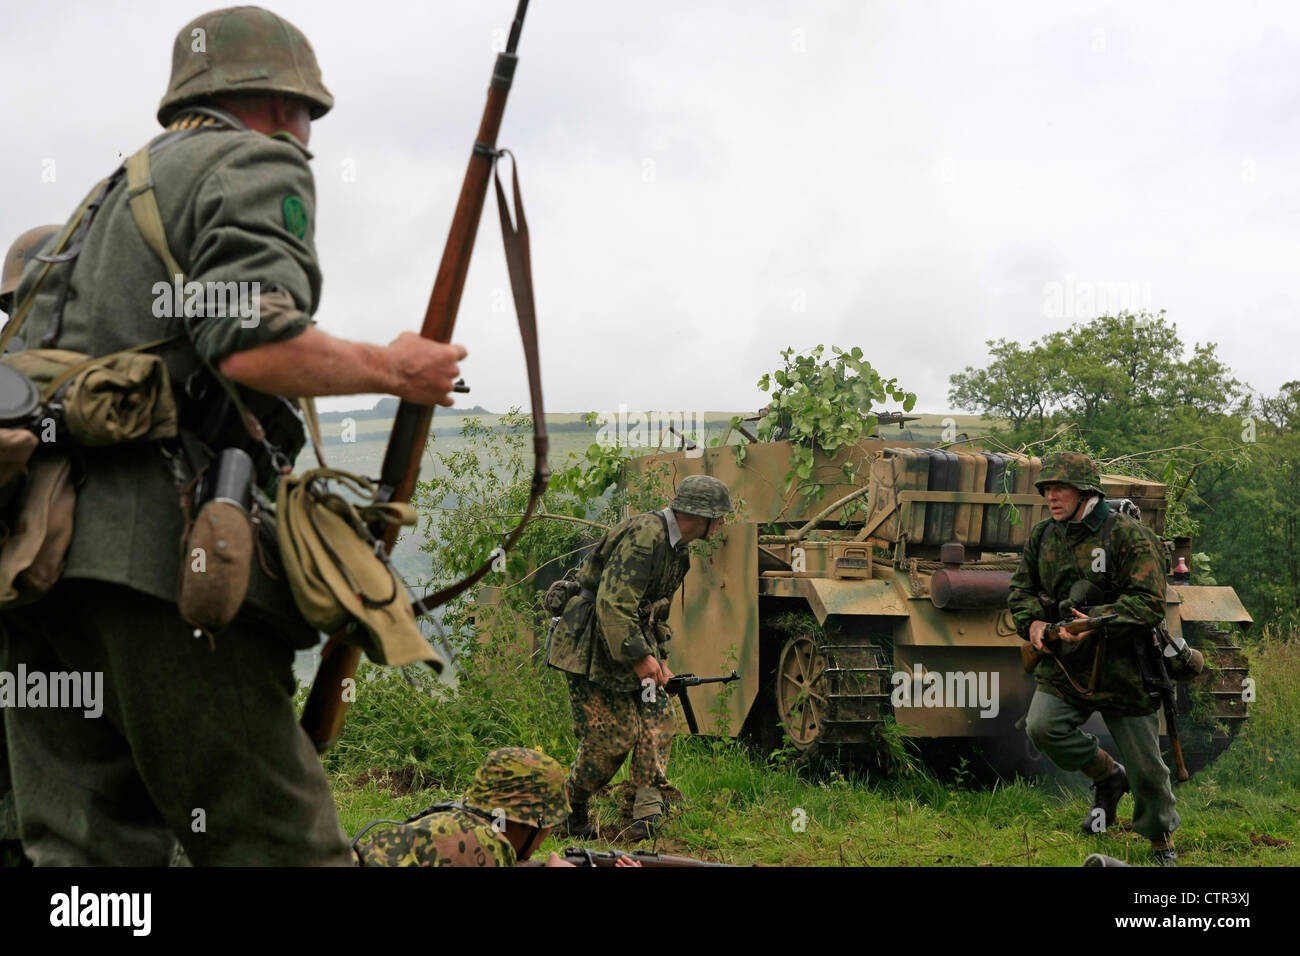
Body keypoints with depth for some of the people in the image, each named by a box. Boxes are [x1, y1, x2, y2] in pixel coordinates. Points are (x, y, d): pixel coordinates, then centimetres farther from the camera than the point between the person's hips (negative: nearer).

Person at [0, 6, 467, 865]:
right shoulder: (257, 165, 4)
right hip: (157, 553, -8)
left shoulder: (110, 196, 31)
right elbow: (256, 345, -13)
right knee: (282, 848, -9)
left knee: (92, 847, 5)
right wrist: (396, 370, 2)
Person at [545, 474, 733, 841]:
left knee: (656, 716, -4)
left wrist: (659, 658, 16)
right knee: (611, 737, -8)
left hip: (633, 640, 10)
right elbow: (613, 603, -27)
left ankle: (648, 807, -5)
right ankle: (569, 807, 15)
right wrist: (639, 657, -25)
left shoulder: (678, 550, 11)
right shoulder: (644, 536, -21)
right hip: (591, 646, -10)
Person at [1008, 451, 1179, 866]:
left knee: (1145, 766, 4)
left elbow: (1149, 602, -18)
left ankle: (1161, 841, 31)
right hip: (1062, 666, 4)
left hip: (1123, 670, -4)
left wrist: (1097, 623, -29)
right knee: (1042, 727, -21)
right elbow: (1021, 589, 14)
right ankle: (1107, 776, 7)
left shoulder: (1127, 535, -13)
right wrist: (1033, 622, -6)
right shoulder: (1042, 536, 5)